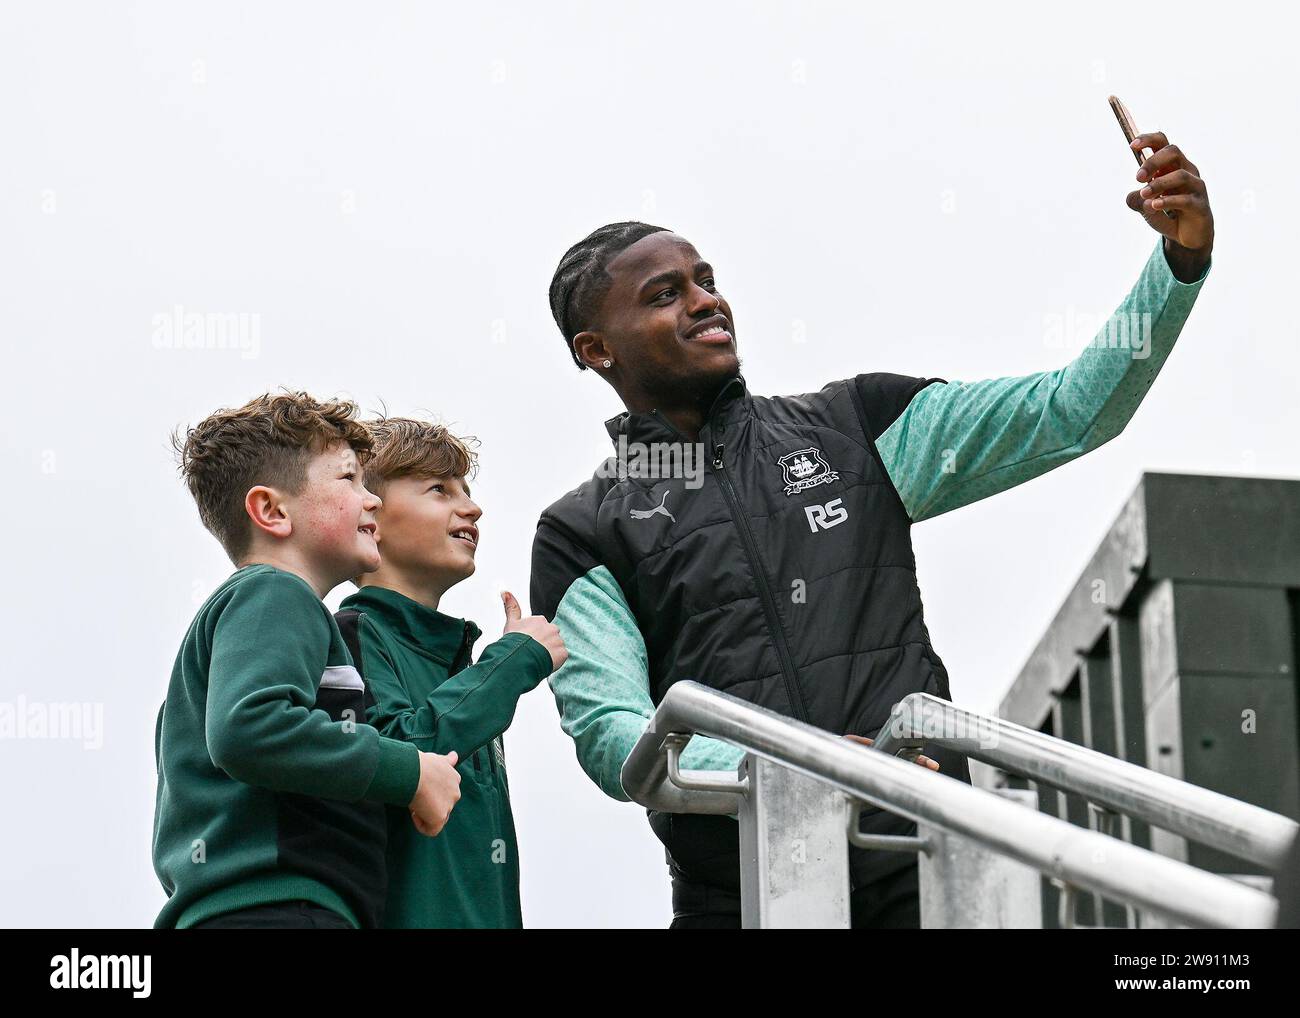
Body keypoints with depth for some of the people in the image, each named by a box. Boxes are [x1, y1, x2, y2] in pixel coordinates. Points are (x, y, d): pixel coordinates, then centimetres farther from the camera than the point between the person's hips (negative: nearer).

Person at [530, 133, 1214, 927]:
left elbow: (1071, 411, 9)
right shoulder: (585, 534, 6)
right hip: (741, 892, -1)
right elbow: (606, 733, -5)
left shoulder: (853, 428, 13)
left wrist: (1181, 262, -3)